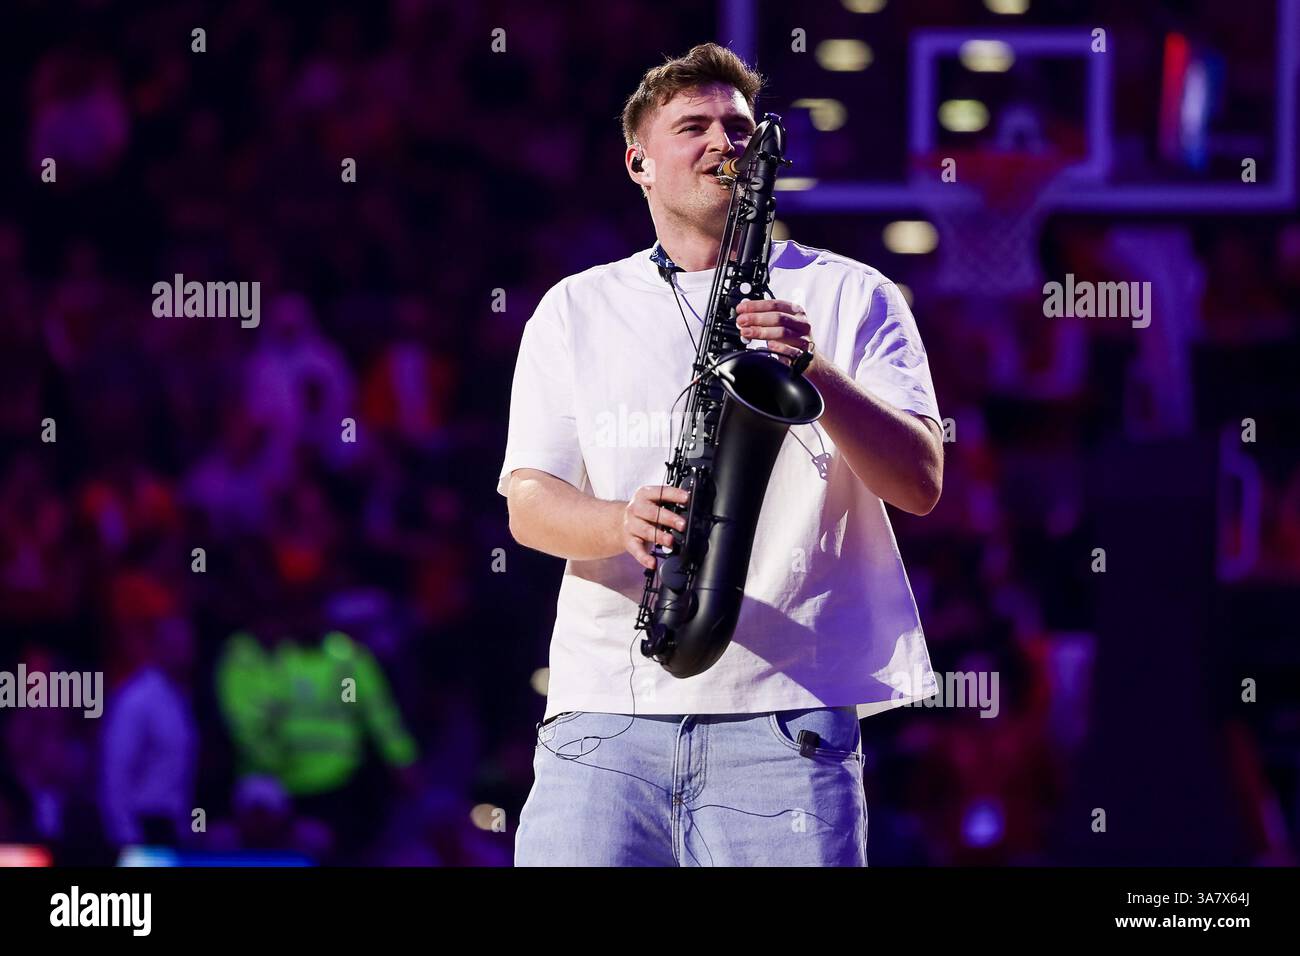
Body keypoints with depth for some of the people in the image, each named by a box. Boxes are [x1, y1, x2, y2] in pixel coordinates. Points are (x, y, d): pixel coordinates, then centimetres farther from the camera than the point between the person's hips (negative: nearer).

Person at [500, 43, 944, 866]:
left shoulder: (850, 297, 12)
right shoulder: (576, 312, 16)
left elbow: (920, 484, 1)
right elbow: (528, 504, 7)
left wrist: (817, 372, -15)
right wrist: (624, 523, -16)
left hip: (785, 710, -1)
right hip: (605, 711, 1)